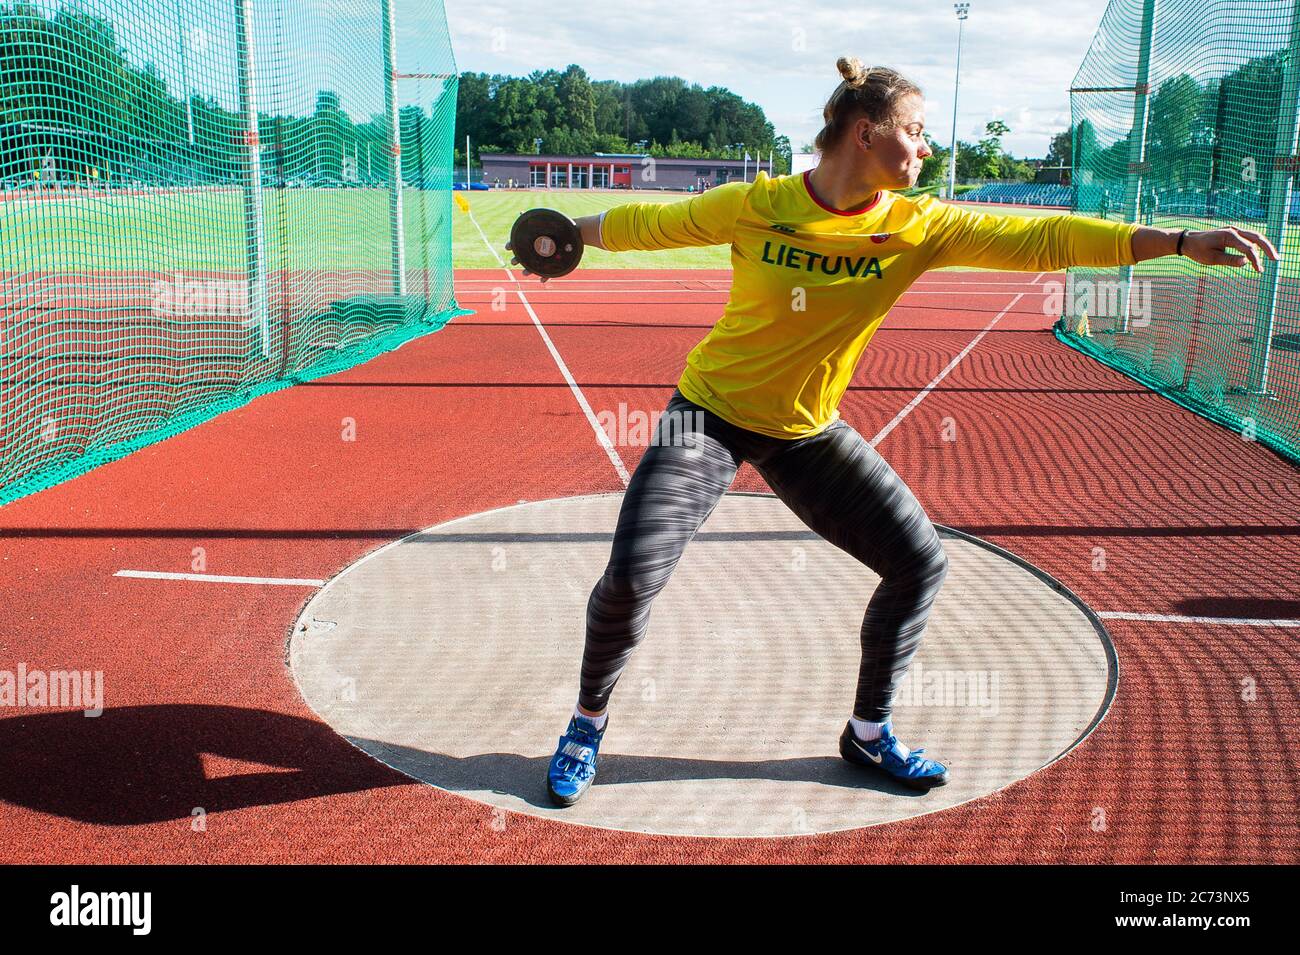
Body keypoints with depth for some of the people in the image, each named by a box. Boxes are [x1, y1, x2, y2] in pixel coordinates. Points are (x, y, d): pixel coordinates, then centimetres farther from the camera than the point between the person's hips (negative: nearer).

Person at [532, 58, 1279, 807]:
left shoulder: (919, 227, -9)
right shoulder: (752, 206, -16)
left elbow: (1040, 239, -14)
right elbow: (651, 224, -1)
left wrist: (1182, 242, -20)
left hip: (809, 432, 4)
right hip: (711, 414, -4)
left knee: (922, 563, 0)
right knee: (634, 576, -15)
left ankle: (869, 733, 21)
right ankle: (590, 721, 15)